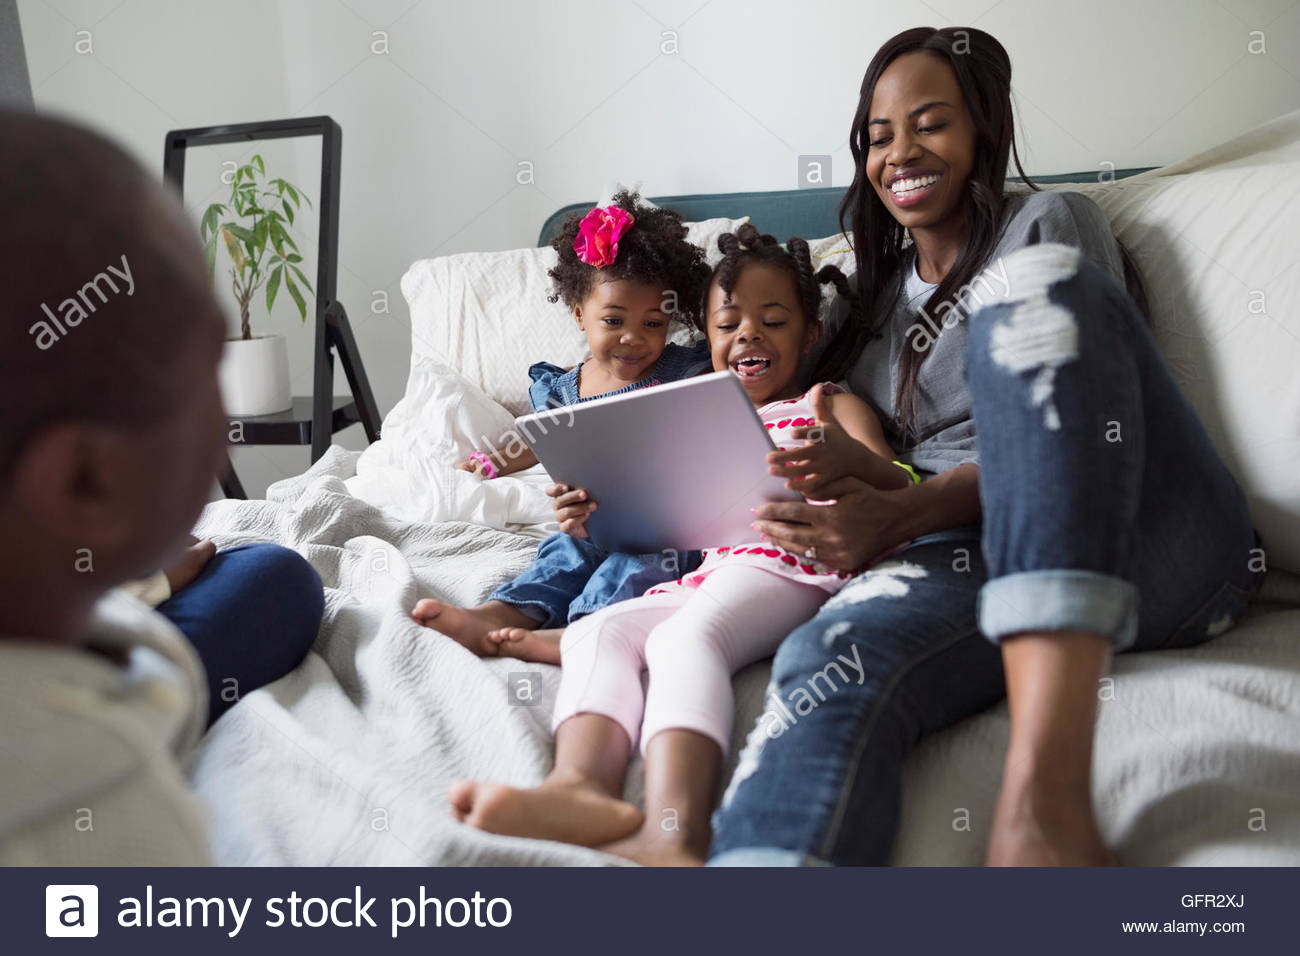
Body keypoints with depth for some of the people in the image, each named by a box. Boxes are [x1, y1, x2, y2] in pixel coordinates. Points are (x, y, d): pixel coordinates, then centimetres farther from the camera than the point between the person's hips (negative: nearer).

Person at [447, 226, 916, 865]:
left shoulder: (830, 405, 18)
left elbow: (897, 491, 0)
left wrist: (852, 460, -26)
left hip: (791, 567, -5)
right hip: (701, 575, 6)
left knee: (685, 634, -35)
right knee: (595, 630, -23)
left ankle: (672, 832, -58)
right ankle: (579, 781, -50)